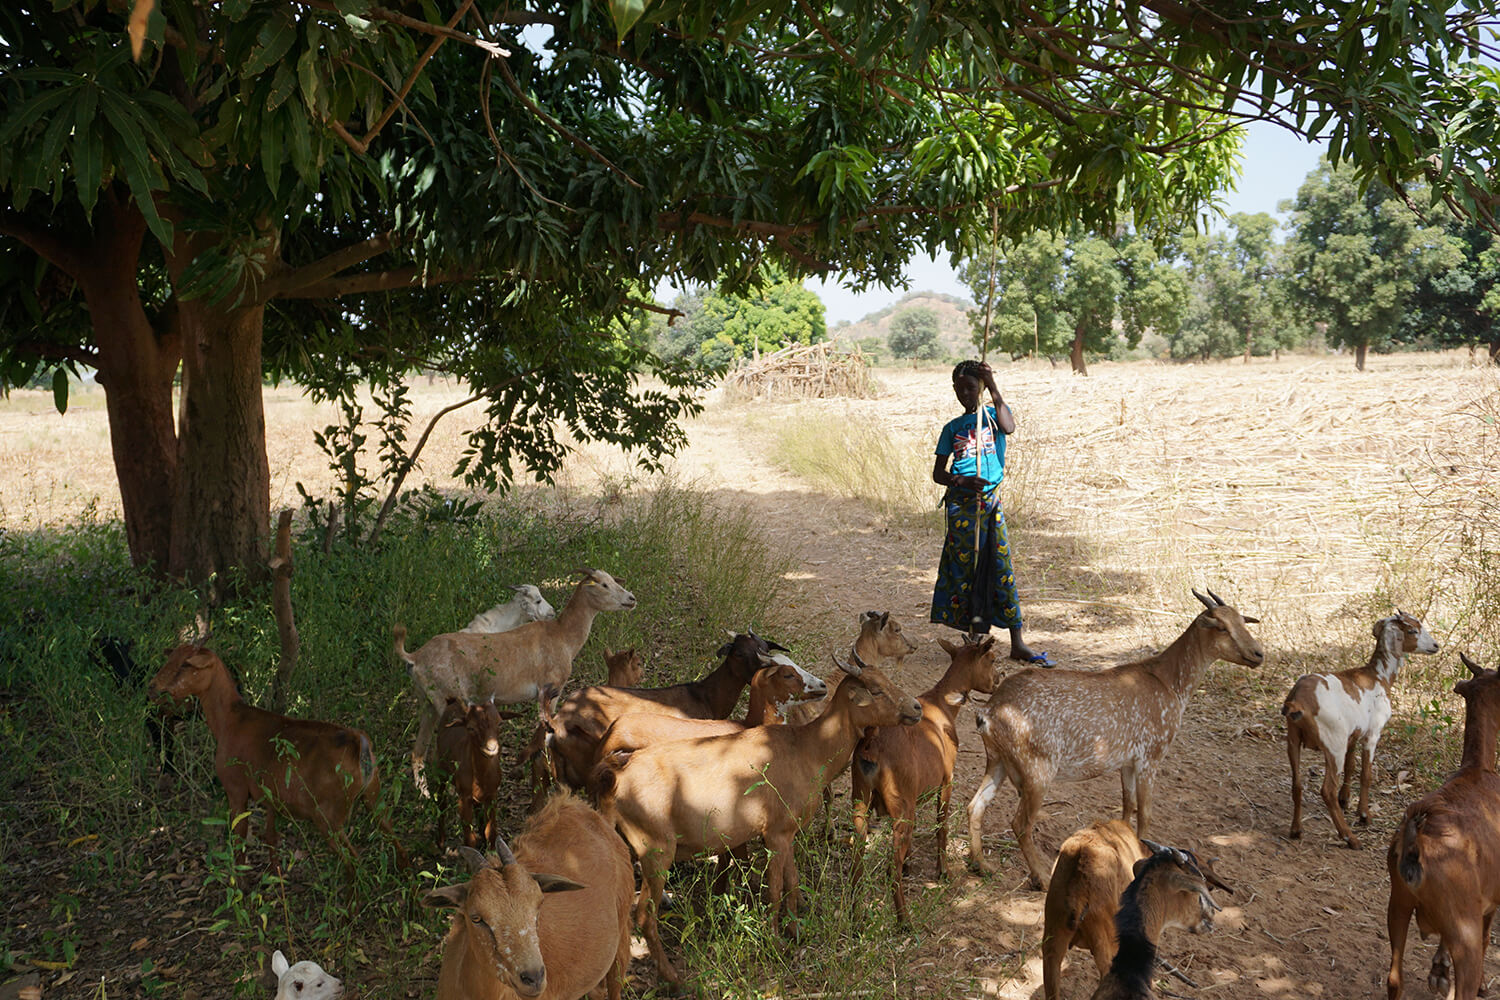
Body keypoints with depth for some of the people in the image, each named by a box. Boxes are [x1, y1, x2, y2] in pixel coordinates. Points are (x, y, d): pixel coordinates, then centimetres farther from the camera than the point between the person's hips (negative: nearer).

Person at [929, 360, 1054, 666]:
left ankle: (1018, 644, -1)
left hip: (990, 501, -1)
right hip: (961, 503, 1)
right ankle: (977, 640, 9)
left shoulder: (994, 414, 7)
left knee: (1001, 568, -3)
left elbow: (1009, 427, -18)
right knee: (966, 569, 1)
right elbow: (938, 473, 9)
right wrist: (961, 481, -12)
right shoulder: (952, 428, 11)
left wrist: (993, 387, -21)